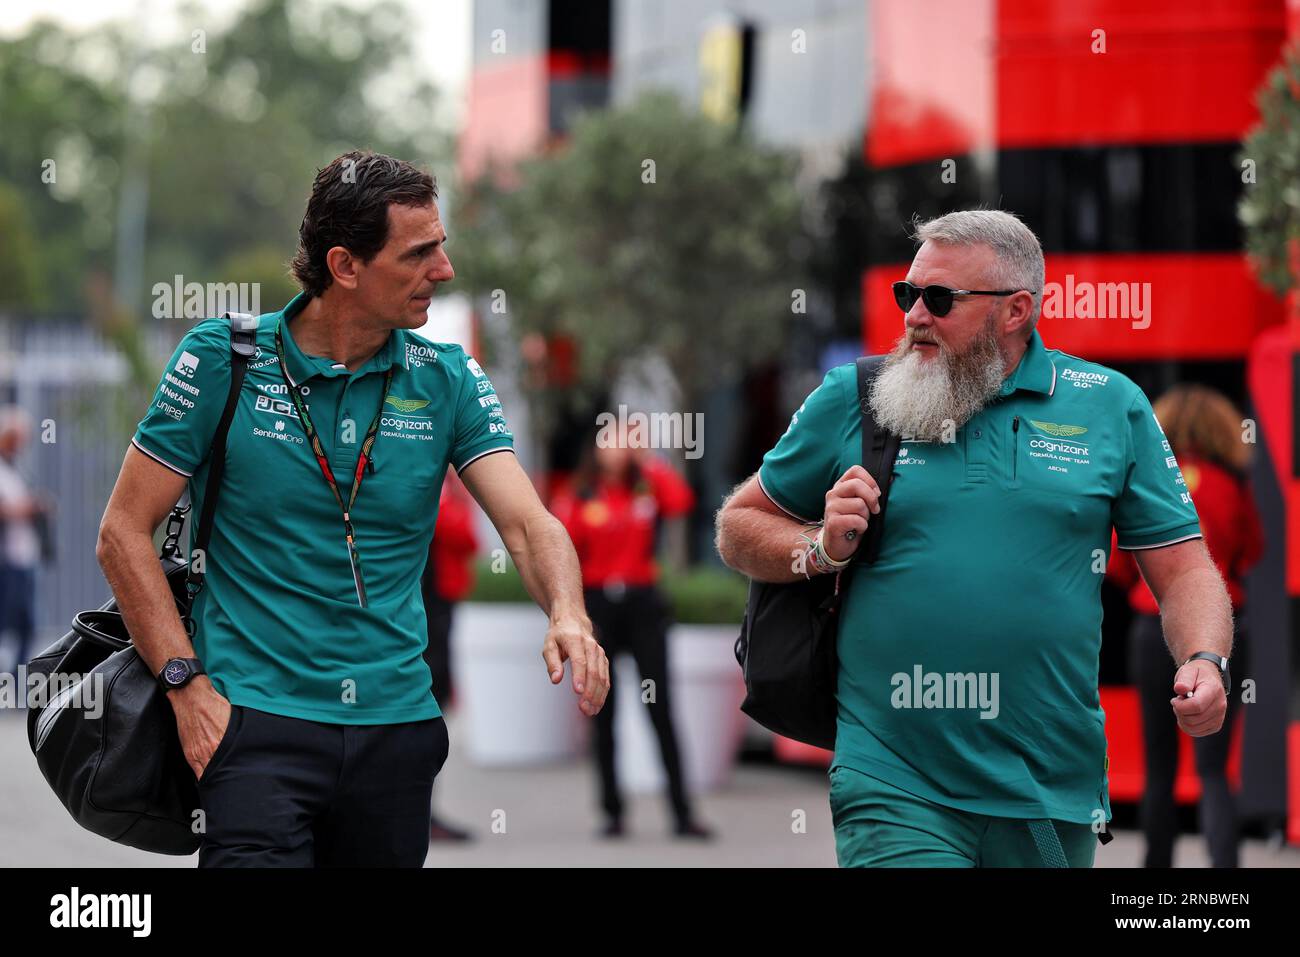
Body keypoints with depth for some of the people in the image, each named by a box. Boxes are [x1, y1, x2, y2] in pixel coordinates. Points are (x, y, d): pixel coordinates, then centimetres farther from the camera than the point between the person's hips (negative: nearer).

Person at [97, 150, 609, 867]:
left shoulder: (449, 379, 5)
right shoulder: (223, 358, -4)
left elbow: (526, 520, -5)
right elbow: (123, 532, -2)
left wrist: (567, 618, -27)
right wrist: (188, 686, -10)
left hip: (397, 722, 4)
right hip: (259, 714, -4)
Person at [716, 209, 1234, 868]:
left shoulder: (1110, 405, 6)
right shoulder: (850, 399, 6)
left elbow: (1182, 571, 6)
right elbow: (739, 527, 14)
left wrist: (1205, 663, -14)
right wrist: (822, 551, -6)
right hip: (894, 788, -1)